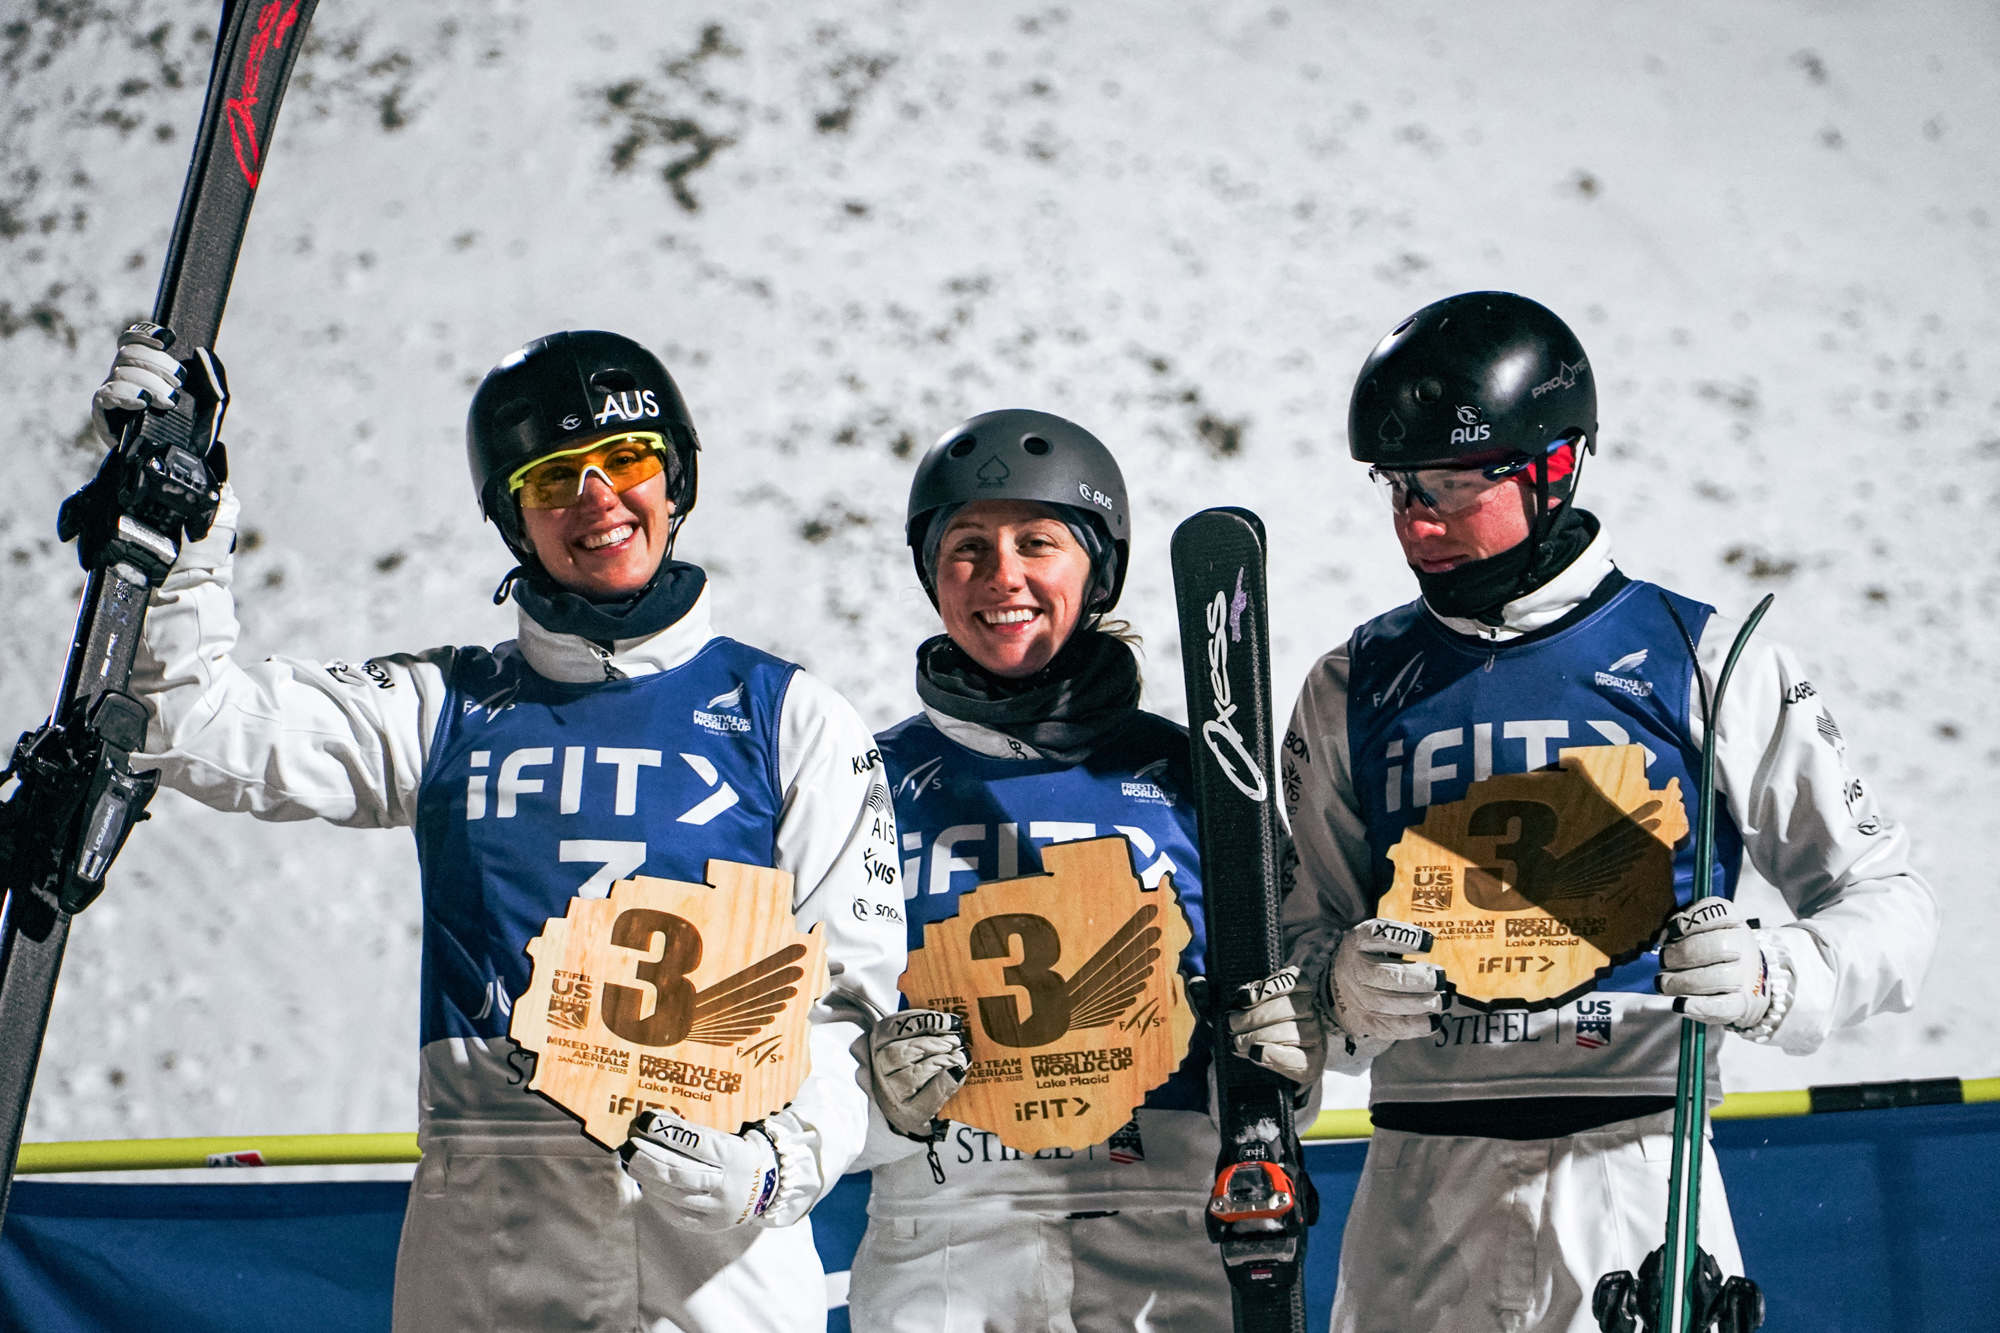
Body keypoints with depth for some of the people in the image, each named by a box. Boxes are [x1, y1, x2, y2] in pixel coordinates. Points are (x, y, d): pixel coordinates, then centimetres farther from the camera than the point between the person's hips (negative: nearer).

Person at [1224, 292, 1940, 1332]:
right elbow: (1303, 933, 11)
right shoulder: (1353, 691, 10)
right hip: (1422, 1196, 2)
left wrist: (1775, 978, -17)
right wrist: (1342, 990, -12)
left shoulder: (1704, 662, 1)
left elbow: (1885, 898, 3)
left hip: (1643, 1178, -2)